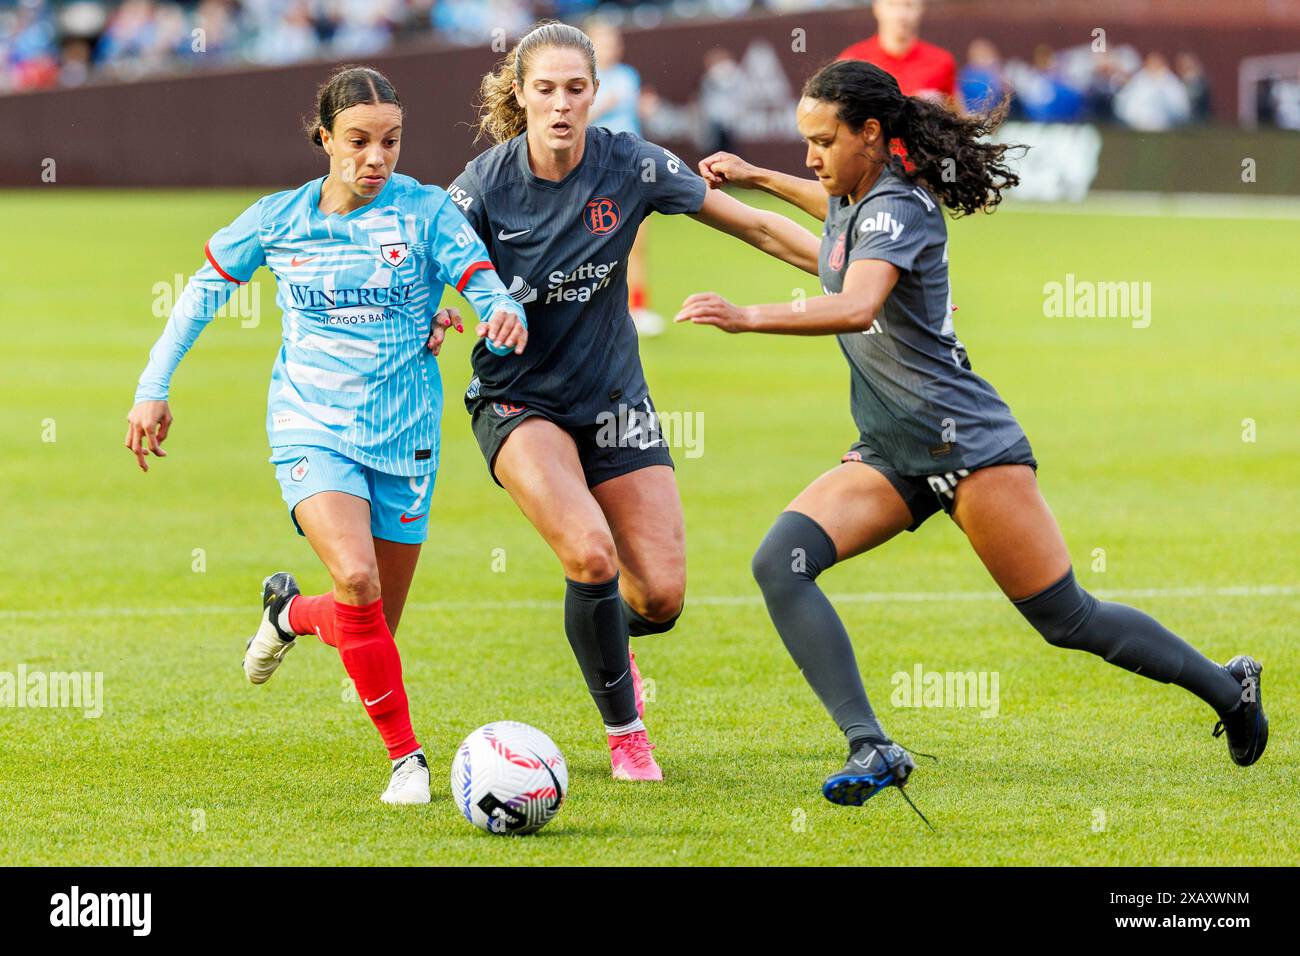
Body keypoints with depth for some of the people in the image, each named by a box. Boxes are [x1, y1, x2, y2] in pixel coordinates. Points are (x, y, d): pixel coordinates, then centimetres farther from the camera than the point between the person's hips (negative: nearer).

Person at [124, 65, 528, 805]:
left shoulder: (427, 212, -5)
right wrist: (153, 389, 11)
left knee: (377, 627, 7)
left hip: (405, 436, 1)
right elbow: (205, 290, 13)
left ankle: (292, 613, 42)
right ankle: (406, 756, -13)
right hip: (312, 427, -1)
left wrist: (506, 316, -38)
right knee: (355, 578, -27)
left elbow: (488, 288, -13)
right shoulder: (279, 219, -1)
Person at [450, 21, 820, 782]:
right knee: (591, 553, -26)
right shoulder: (487, 184, -15)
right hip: (518, 400, -2)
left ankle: (608, 640, 35)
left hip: (613, 400, 2)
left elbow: (757, 227, -5)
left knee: (662, 596, -5)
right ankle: (624, 731, -2)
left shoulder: (631, 166, -12)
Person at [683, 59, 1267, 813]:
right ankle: (872, 750, -19)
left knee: (1067, 619, -2)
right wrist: (756, 177, 35)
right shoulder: (855, 201, 9)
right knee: (779, 564, -15)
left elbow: (858, 306, -38)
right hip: (889, 455, 9)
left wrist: (750, 318, -49)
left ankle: (1230, 689, 22)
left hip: (965, 441, -9)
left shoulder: (896, 208, -18)